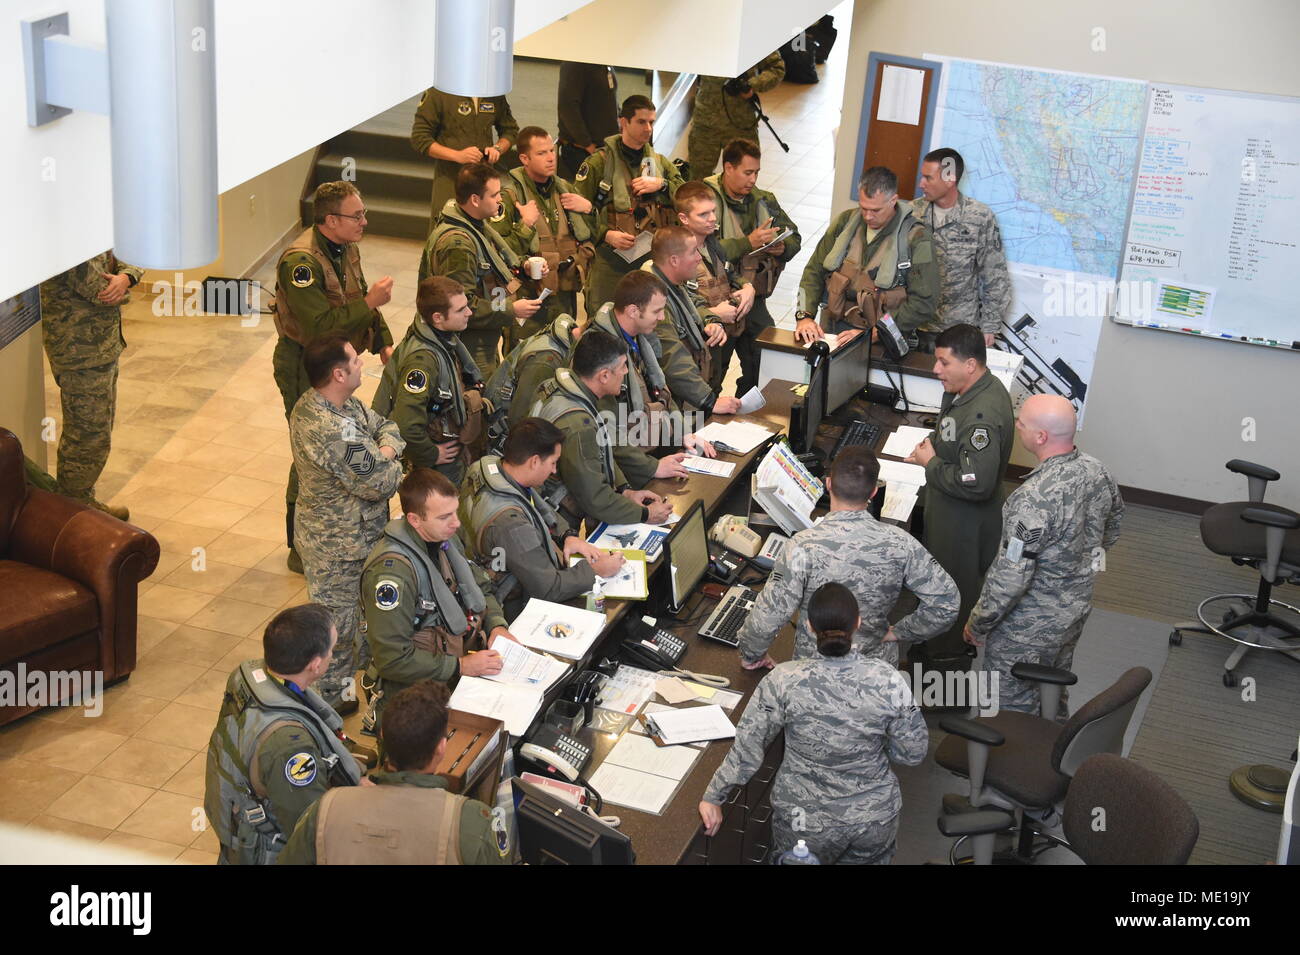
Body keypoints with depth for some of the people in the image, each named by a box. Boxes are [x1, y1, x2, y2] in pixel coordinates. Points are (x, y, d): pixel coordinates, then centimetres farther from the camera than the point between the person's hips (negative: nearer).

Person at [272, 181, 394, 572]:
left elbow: (360, 299, 15)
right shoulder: (301, 261, -27)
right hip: (304, 367, -9)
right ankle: (302, 551, 12)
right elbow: (320, 327, -32)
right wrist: (369, 303, -29)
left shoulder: (347, 248, 3)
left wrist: (384, 343, 3)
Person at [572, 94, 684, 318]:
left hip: (653, 259, 4)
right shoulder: (599, 163, 2)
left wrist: (662, 185, -8)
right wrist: (605, 235, -15)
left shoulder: (661, 163, 16)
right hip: (610, 263, -4)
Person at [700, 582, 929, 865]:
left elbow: (748, 746, -13)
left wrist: (713, 796, 0)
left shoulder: (783, 681, -22)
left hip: (805, 821, -1)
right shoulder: (888, 680, -19)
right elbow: (913, 753, -7)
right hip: (876, 819, 1)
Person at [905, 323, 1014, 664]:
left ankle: (948, 658, 30)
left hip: (964, 520, -10)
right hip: (949, 509, 10)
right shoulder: (971, 389, -1)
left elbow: (975, 483, -35)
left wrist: (931, 463, -21)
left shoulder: (982, 415, -34)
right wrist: (932, 445, 1)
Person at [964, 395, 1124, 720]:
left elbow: (1010, 577, -28)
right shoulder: (1097, 471, -9)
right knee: (1054, 692, 29)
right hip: (1078, 608, 8)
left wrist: (977, 624, -13)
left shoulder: (1032, 499, -35)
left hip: (1030, 627, -8)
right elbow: (1112, 531, 10)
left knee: (1012, 710, 10)